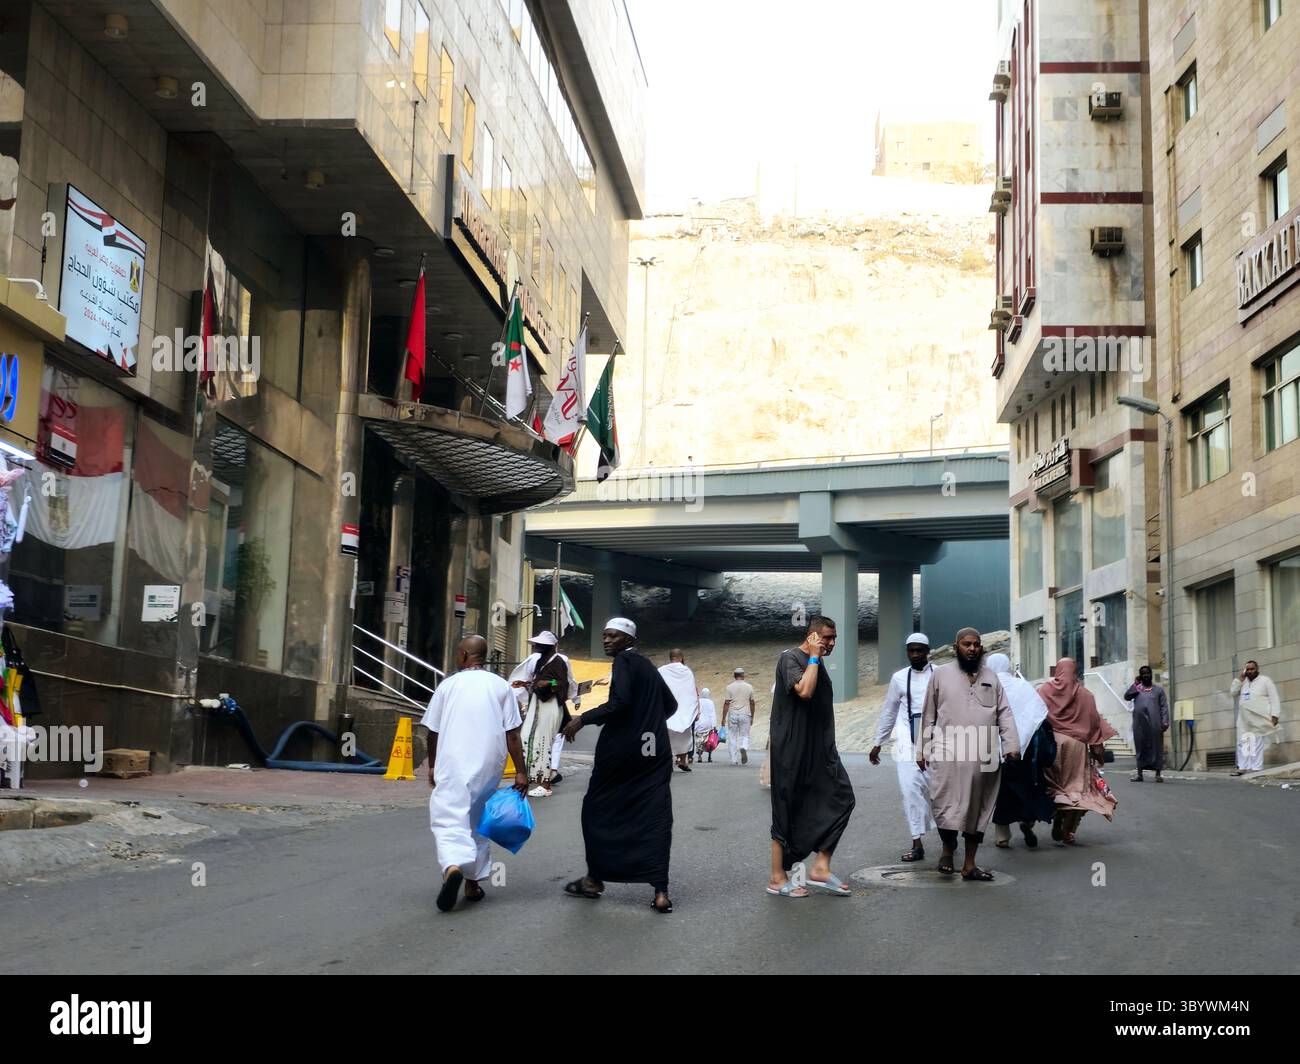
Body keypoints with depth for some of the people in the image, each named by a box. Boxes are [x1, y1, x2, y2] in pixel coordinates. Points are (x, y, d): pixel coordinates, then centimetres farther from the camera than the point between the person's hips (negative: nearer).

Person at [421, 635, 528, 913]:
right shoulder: (500, 686, 3)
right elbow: (512, 734, -1)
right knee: (477, 820, 17)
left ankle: (453, 866, -33)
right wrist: (520, 772, 3)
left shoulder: (448, 685, 2)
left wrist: (432, 765, 20)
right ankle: (473, 882, 21)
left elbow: (433, 731, 6)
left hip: (453, 763, -2)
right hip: (489, 764, 2)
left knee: (449, 818, -5)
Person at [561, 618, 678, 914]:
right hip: (654, 753, 7)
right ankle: (660, 891, -7)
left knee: (598, 810, 11)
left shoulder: (623, 661, -8)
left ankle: (594, 880, 18)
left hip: (620, 749, -7)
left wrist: (583, 720, -14)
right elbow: (670, 704, 22)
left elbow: (619, 702, -21)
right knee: (655, 818, 1)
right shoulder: (648, 665, 15)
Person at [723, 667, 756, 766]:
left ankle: (734, 760, 6)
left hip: (733, 714, -1)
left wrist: (724, 718, -2)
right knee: (744, 736, 9)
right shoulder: (749, 687, 4)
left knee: (732, 737, 7)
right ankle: (743, 748, -23)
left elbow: (726, 703, -6)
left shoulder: (730, 687, -2)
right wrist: (752, 717, 20)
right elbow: (752, 703, 9)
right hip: (745, 714, 1)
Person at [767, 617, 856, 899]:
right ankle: (778, 878, 8)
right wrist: (814, 656, -18)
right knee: (789, 810, -2)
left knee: (840, 798, -1)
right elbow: (804, 690, -28)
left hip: (819, 749, 9)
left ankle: (820, 868, 3)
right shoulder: (790, 659, -11)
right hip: (792, 749, -9)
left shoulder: (816, 664, 16)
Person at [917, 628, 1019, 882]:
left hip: (984, 756, 3)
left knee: (978, 810, 7)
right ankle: (948, 848, 18)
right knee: (946, 807, -9)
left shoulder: (991, 677, 14)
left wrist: (1011, 745, -3)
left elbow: (1004, 713, 10)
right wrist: (922, 750, 6)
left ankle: (969, 865, 17)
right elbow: (928, 715, 8)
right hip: (948, 755, -3)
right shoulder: (941, 675, 6)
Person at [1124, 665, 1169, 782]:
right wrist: (1135, 684, -3)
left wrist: (1165, 722, -8)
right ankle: (1139, 773, 10)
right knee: (1140, 747, 5)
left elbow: (1164, 706, 3)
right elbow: (1127, 697, 0)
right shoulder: (1136, 688, 16)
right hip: (1139, 723, 2)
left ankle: (1158, 773, 1)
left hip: (1154, 723, -2)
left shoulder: (1158, 689, 10)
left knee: (1156, 747, -2)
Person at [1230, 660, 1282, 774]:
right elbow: (1234, 693, 9)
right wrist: (1240, 678, 4)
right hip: (1244, 720, 6)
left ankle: (1256, 768, -9)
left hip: (1259, 720, -6)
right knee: (1243, 743, 3)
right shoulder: (1243, 682, 20)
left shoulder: (1265, 681, 3)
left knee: (1257, 744, -8)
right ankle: (1242, 767, 4)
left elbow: (1274, 699, -2)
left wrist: (1274, 716, -12)